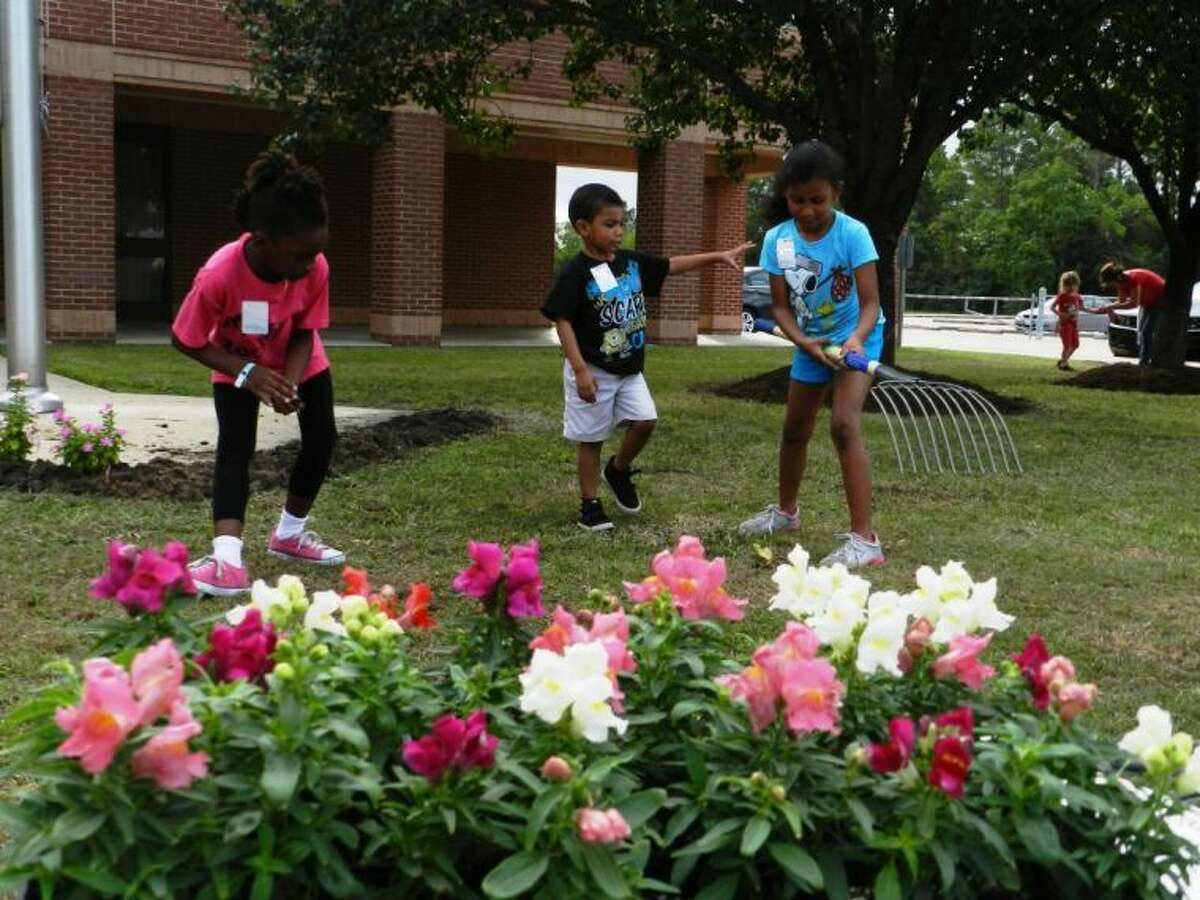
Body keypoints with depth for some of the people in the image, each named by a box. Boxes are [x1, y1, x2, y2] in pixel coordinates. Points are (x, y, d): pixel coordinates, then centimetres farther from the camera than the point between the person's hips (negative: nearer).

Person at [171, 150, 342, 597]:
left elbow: (304, 334, -16)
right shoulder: (219, 274, -40)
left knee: (322, 439, -1)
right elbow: (186, 340, -26)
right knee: (235, 446, -18)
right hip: (238, 365, -3)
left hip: (299, 362, 4)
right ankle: (227, 556, -28)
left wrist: (290, 380, -34)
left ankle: (289, 534, 20)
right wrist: (248, 373, -34)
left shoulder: (315, 268, -31)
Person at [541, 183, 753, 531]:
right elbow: (562, 321, -17)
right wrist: (580, 369, -23)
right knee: (592, 438, 3)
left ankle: (618, 470, 26)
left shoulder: (632, 262, 3)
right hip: (593, 371, -6)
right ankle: (590, 505, 15)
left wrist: (719, 256, 0)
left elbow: (673, 265, 8)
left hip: (630, 370, 6)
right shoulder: (575, 273, -16)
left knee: (645, 421, -2)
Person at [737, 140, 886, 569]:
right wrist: (805, 342, -25)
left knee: (844, 424, -24)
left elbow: (870, 303, -25)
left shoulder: (853, 233, -24)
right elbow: (781, 306, -9)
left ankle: (863, 539, -22)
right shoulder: (777, 240, -13)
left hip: (856, 337, -5)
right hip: (809, 341, 5)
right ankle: (785, 511, 43)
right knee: (794, 430, 18)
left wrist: (856, 339, -44)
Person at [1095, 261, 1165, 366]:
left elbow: (1134, 303, -35)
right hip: (1146, 302, 9)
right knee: (1140, 331, 6)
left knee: (1146, 332, -17)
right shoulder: (1122, 282, -7)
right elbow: (1121, 302, -3)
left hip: (1159, 300, -9)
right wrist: (1107, 308, -20)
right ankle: (1142, 361, 10)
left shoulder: (1133, 278, -33)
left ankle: (1144, 361, -17)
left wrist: (1111, 307, -35)